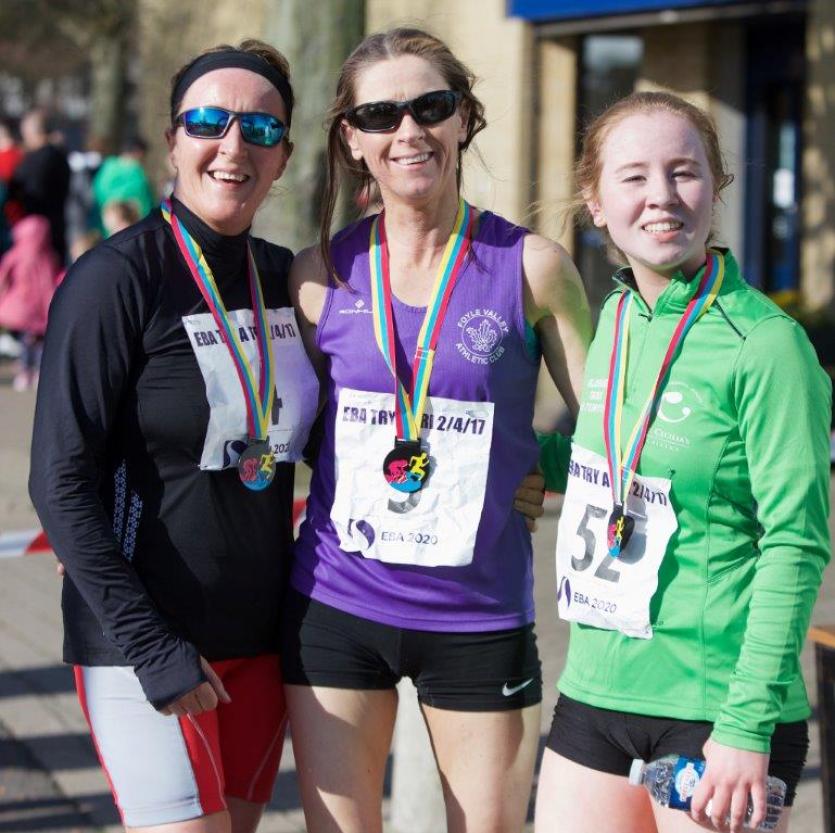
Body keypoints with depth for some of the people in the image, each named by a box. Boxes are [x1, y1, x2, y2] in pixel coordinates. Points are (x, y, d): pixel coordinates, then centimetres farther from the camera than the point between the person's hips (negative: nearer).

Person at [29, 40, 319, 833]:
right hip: (143, 646, -6)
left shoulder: (284, 276, 7)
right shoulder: (117, 278, -11)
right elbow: (60, 483, -14)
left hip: (259, 641, 6)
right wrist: (153, 647, -18)